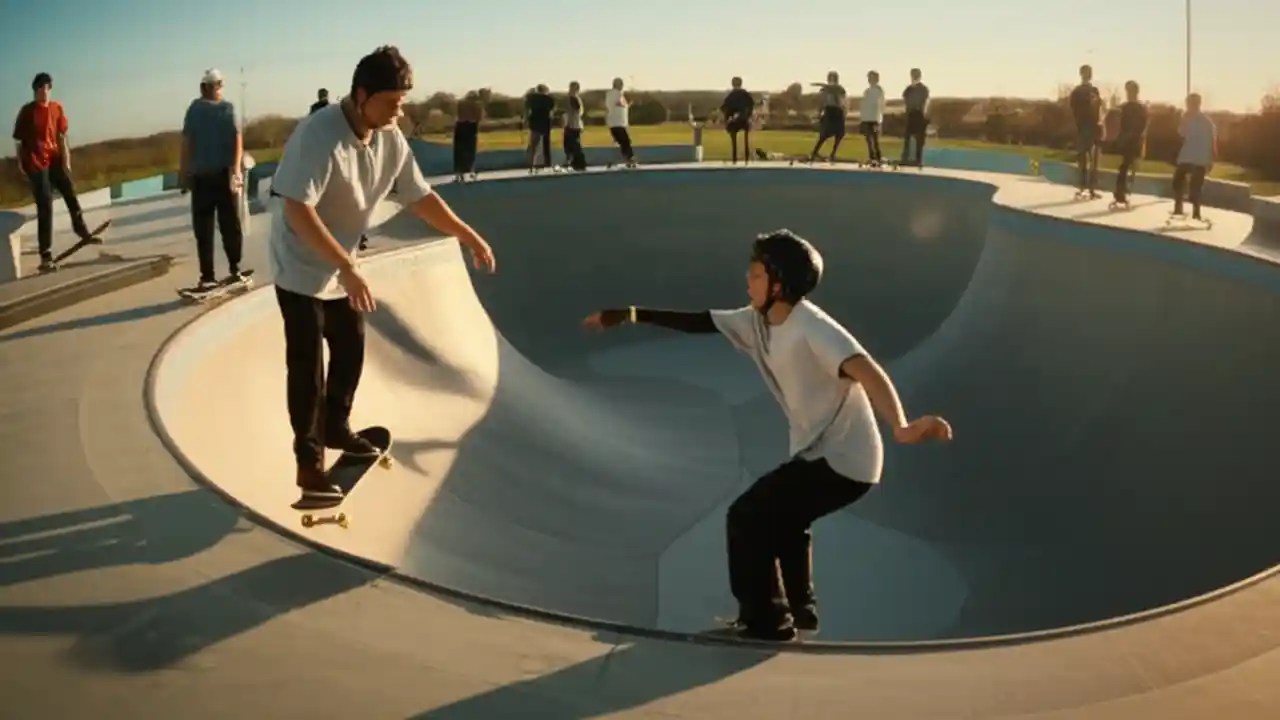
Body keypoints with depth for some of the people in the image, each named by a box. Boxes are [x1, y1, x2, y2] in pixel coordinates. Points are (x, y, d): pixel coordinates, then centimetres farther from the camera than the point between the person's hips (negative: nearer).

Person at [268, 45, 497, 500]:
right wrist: (347, 267, -39)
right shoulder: (318, 135, -29)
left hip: (342, 267, 7)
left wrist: (471, 238, 1)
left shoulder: (391, 139, -7)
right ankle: (309, 460, 7)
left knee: (352, 348, 16)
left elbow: (420, 197, 3)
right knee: (307, 363, -4)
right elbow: (296, 209, -34)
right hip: (300, 266, -7)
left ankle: (336, 428, 37)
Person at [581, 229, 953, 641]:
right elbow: (702, 323, 10)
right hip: (819, 454, 10)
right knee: (780, 517, 31)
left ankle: (765, 621, 0)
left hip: (843, 458, -10)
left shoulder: (812, 327, -23)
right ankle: (798, 608, 46)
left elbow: (866, 371, -37)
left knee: (747, 517, -11)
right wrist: (630, 315, 9)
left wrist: (900, 428, -54)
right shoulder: (757, 322, 4)